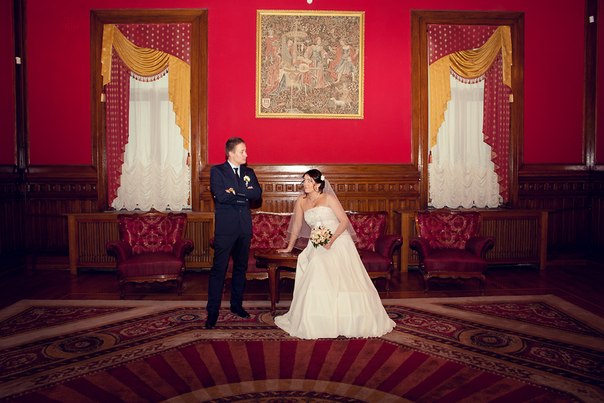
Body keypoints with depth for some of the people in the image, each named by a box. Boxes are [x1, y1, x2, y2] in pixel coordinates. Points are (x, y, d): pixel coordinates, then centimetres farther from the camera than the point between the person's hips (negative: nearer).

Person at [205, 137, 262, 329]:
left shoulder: (249, 172, 14)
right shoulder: (217, 171, -1)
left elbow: (257, 194, -1)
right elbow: (220, 195, -15)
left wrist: (235, 191, -12)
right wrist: (244, 194, -7)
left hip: (244, 227, 5)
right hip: (225, 227, -5)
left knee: (241, 268, 14)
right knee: (219, 269, -5)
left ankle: (237, 305, 28)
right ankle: (212, 312, 2)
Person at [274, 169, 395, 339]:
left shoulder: (329, 198, -2)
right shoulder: (301, 200, 11)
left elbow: (344, 221, -7)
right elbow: (297, 225, 20)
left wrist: (332, 240, -21)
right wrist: (289, 247, 25)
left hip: (338, 243, -4)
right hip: (318, 247, 4)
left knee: (343, 280, -10)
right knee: (316, 281, -11)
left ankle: (349, 321, 2)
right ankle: (319, 323, 0)